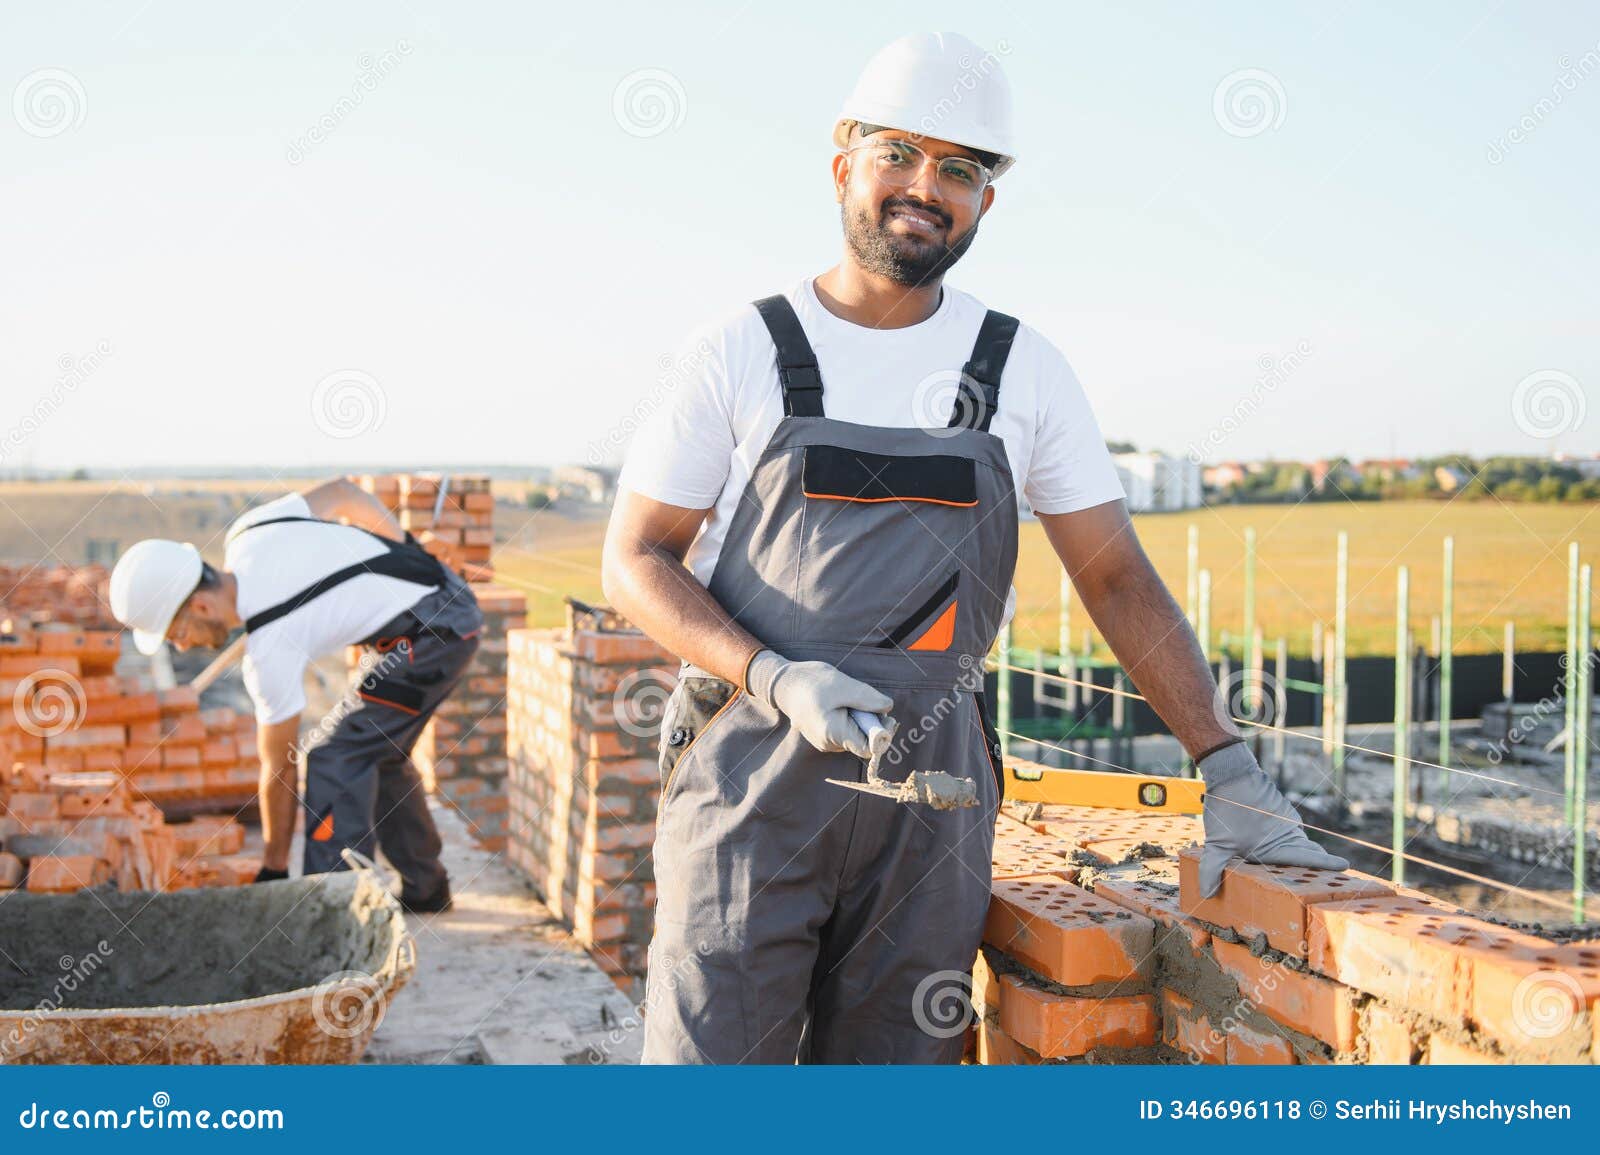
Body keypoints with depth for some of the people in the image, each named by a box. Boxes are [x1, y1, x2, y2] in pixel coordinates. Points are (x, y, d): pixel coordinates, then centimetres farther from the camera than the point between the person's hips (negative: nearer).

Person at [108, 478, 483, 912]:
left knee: (335, 758, -11)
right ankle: (424, 888, 29)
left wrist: (273, 868, 2)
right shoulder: (244, 533, -3)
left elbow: (279, 769, -11)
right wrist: (409, 566, 22)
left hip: (434, 633, -10)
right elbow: (343, 493, 10)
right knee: (377, 754, 19)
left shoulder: (269, 649, -21)